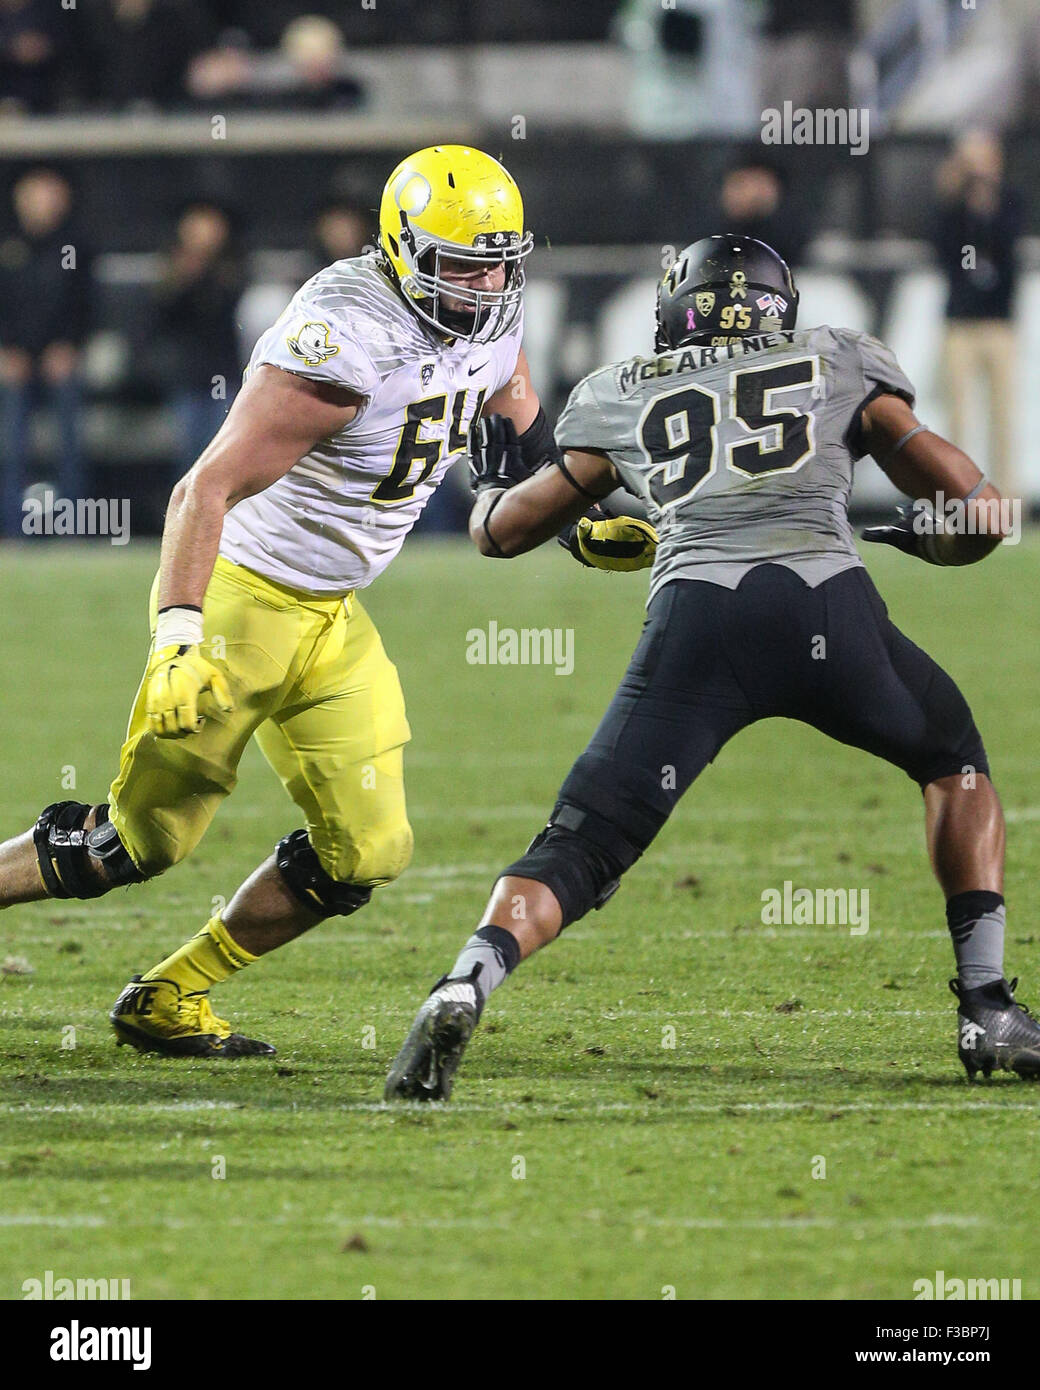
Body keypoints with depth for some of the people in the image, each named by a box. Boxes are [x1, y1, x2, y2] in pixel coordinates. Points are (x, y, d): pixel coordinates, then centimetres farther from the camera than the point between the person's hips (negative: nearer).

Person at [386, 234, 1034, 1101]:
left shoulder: (619, 398, 27)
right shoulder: (843, 364, 25)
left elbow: (502, 531, 37)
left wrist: (493, 485, 60)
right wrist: (922, 537, 42)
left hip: (698, 615, 0)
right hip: (830, 607, 0)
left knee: (581, 850, 5)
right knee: (954, 762, 28)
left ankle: (464, 989, -24)